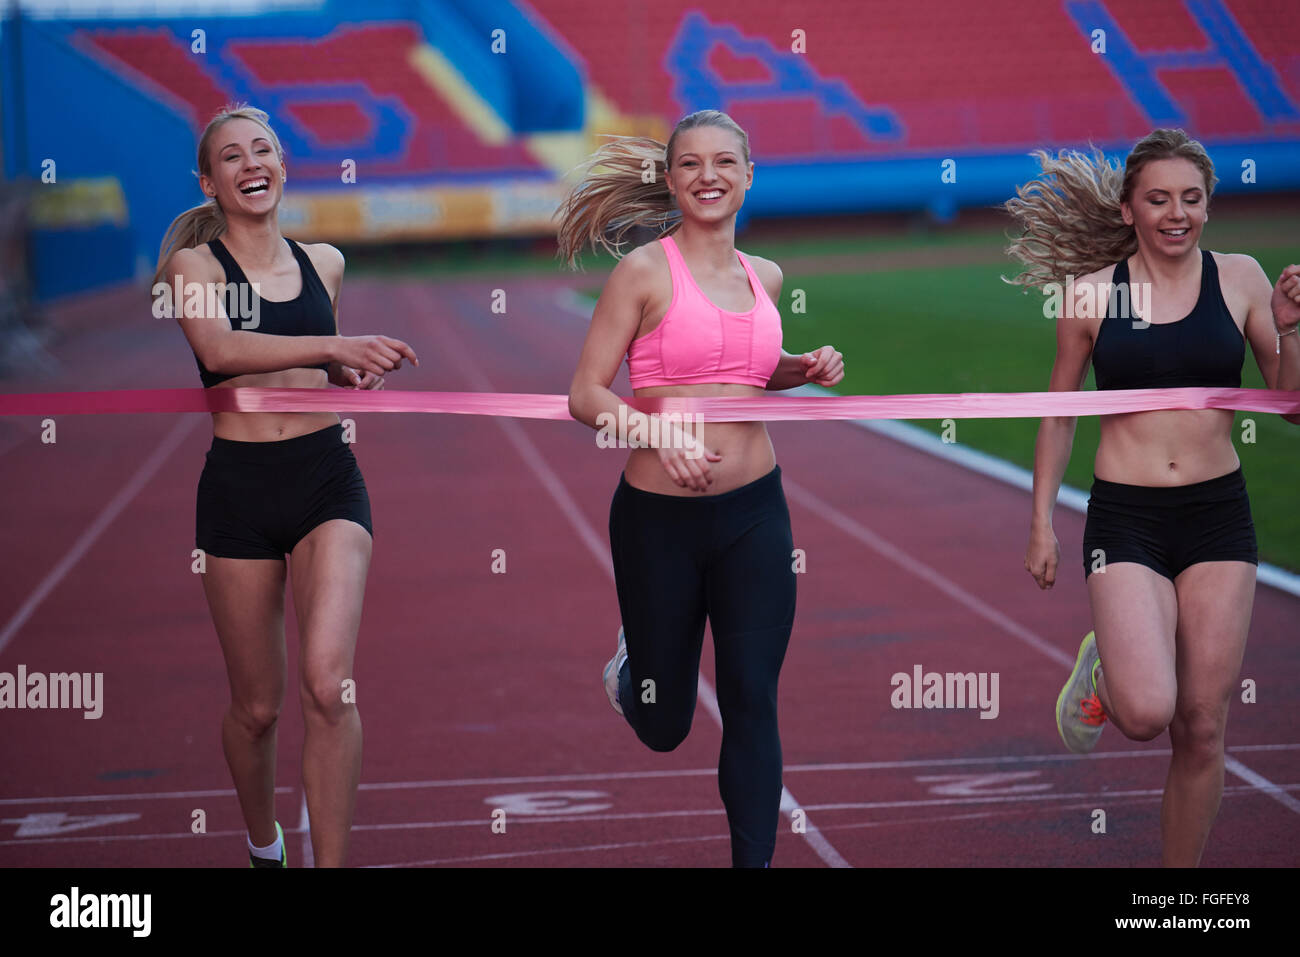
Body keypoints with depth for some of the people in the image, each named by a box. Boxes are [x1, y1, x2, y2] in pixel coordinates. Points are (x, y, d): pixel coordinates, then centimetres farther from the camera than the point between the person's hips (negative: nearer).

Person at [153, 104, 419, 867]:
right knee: (257, 706, 8)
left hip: (328, 476, 2)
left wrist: (351, 371, 7)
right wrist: (335, 346, -32)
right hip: (240, 485, -2)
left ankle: (331, 864, -11)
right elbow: (218, 349, -23)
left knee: (329, 682, -19)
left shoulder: (324, 262, 11)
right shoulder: (196, 265, -1)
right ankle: (263, 845, 35)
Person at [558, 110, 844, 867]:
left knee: (753, 704, 0)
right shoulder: (644, 271, -8)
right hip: (659, 517, -3)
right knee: (665, 725, 11)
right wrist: (655, 432, -26)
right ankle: (632, 667, 47)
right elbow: (586, 394, -9)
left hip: (755, 515, 3)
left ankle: (755, 860, 9)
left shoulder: (764, 277, 8)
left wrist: (805, 369, 6)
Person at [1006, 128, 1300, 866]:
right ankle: (1102, 673, 17)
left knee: (1202, 728, 4)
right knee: (1146, 714, -20)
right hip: (1127, 518, -2)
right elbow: (1059, 416, 10)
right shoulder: (1092, 293, -1)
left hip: (1219, 514, 2)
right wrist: (1042, 523, 8)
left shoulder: (1239, 279, 2)